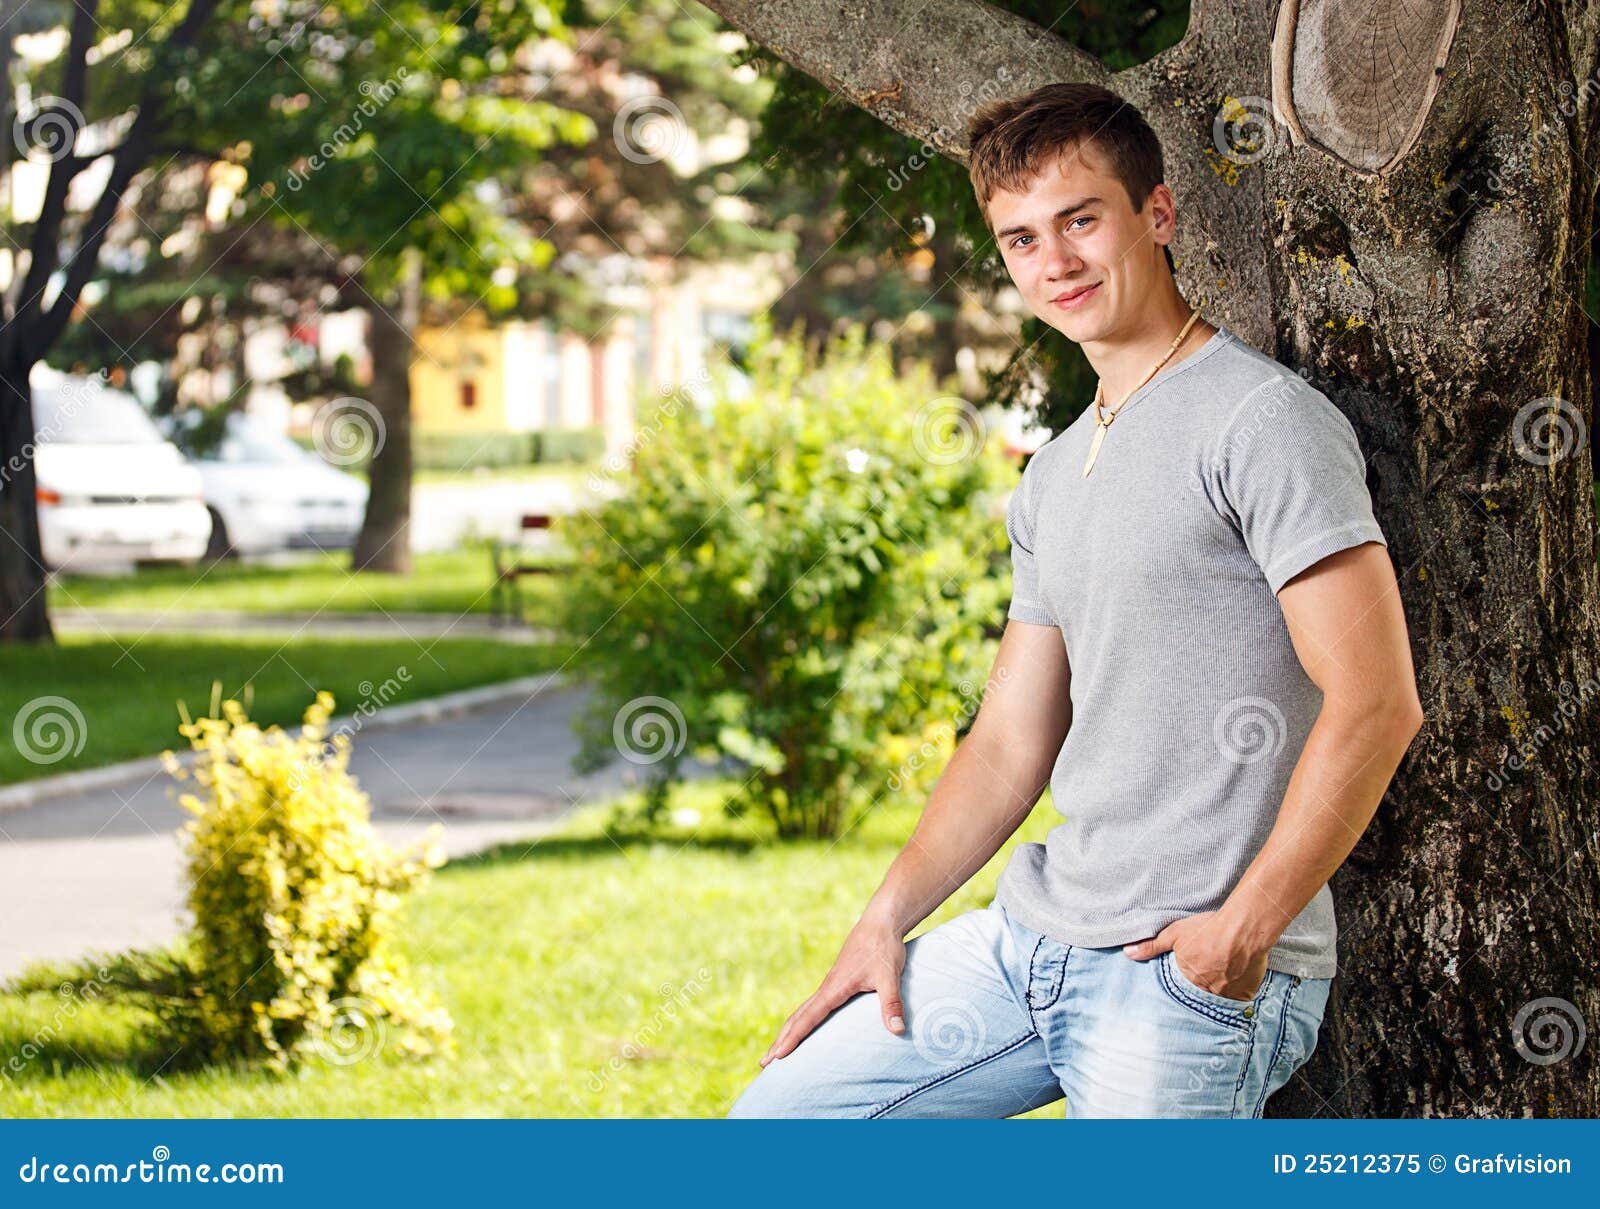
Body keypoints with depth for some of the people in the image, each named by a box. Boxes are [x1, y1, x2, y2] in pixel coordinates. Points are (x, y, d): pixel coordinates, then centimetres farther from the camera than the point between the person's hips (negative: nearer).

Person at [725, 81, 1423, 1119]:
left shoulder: (1263, 420, -11)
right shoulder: (1054, 476, 17)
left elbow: (1377, 703, -17)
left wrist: (1243, 926, -18)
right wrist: (887, 922, 9)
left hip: (1195, 969, -8)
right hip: (1037, 930, 8)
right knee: (782, 1113, 8)